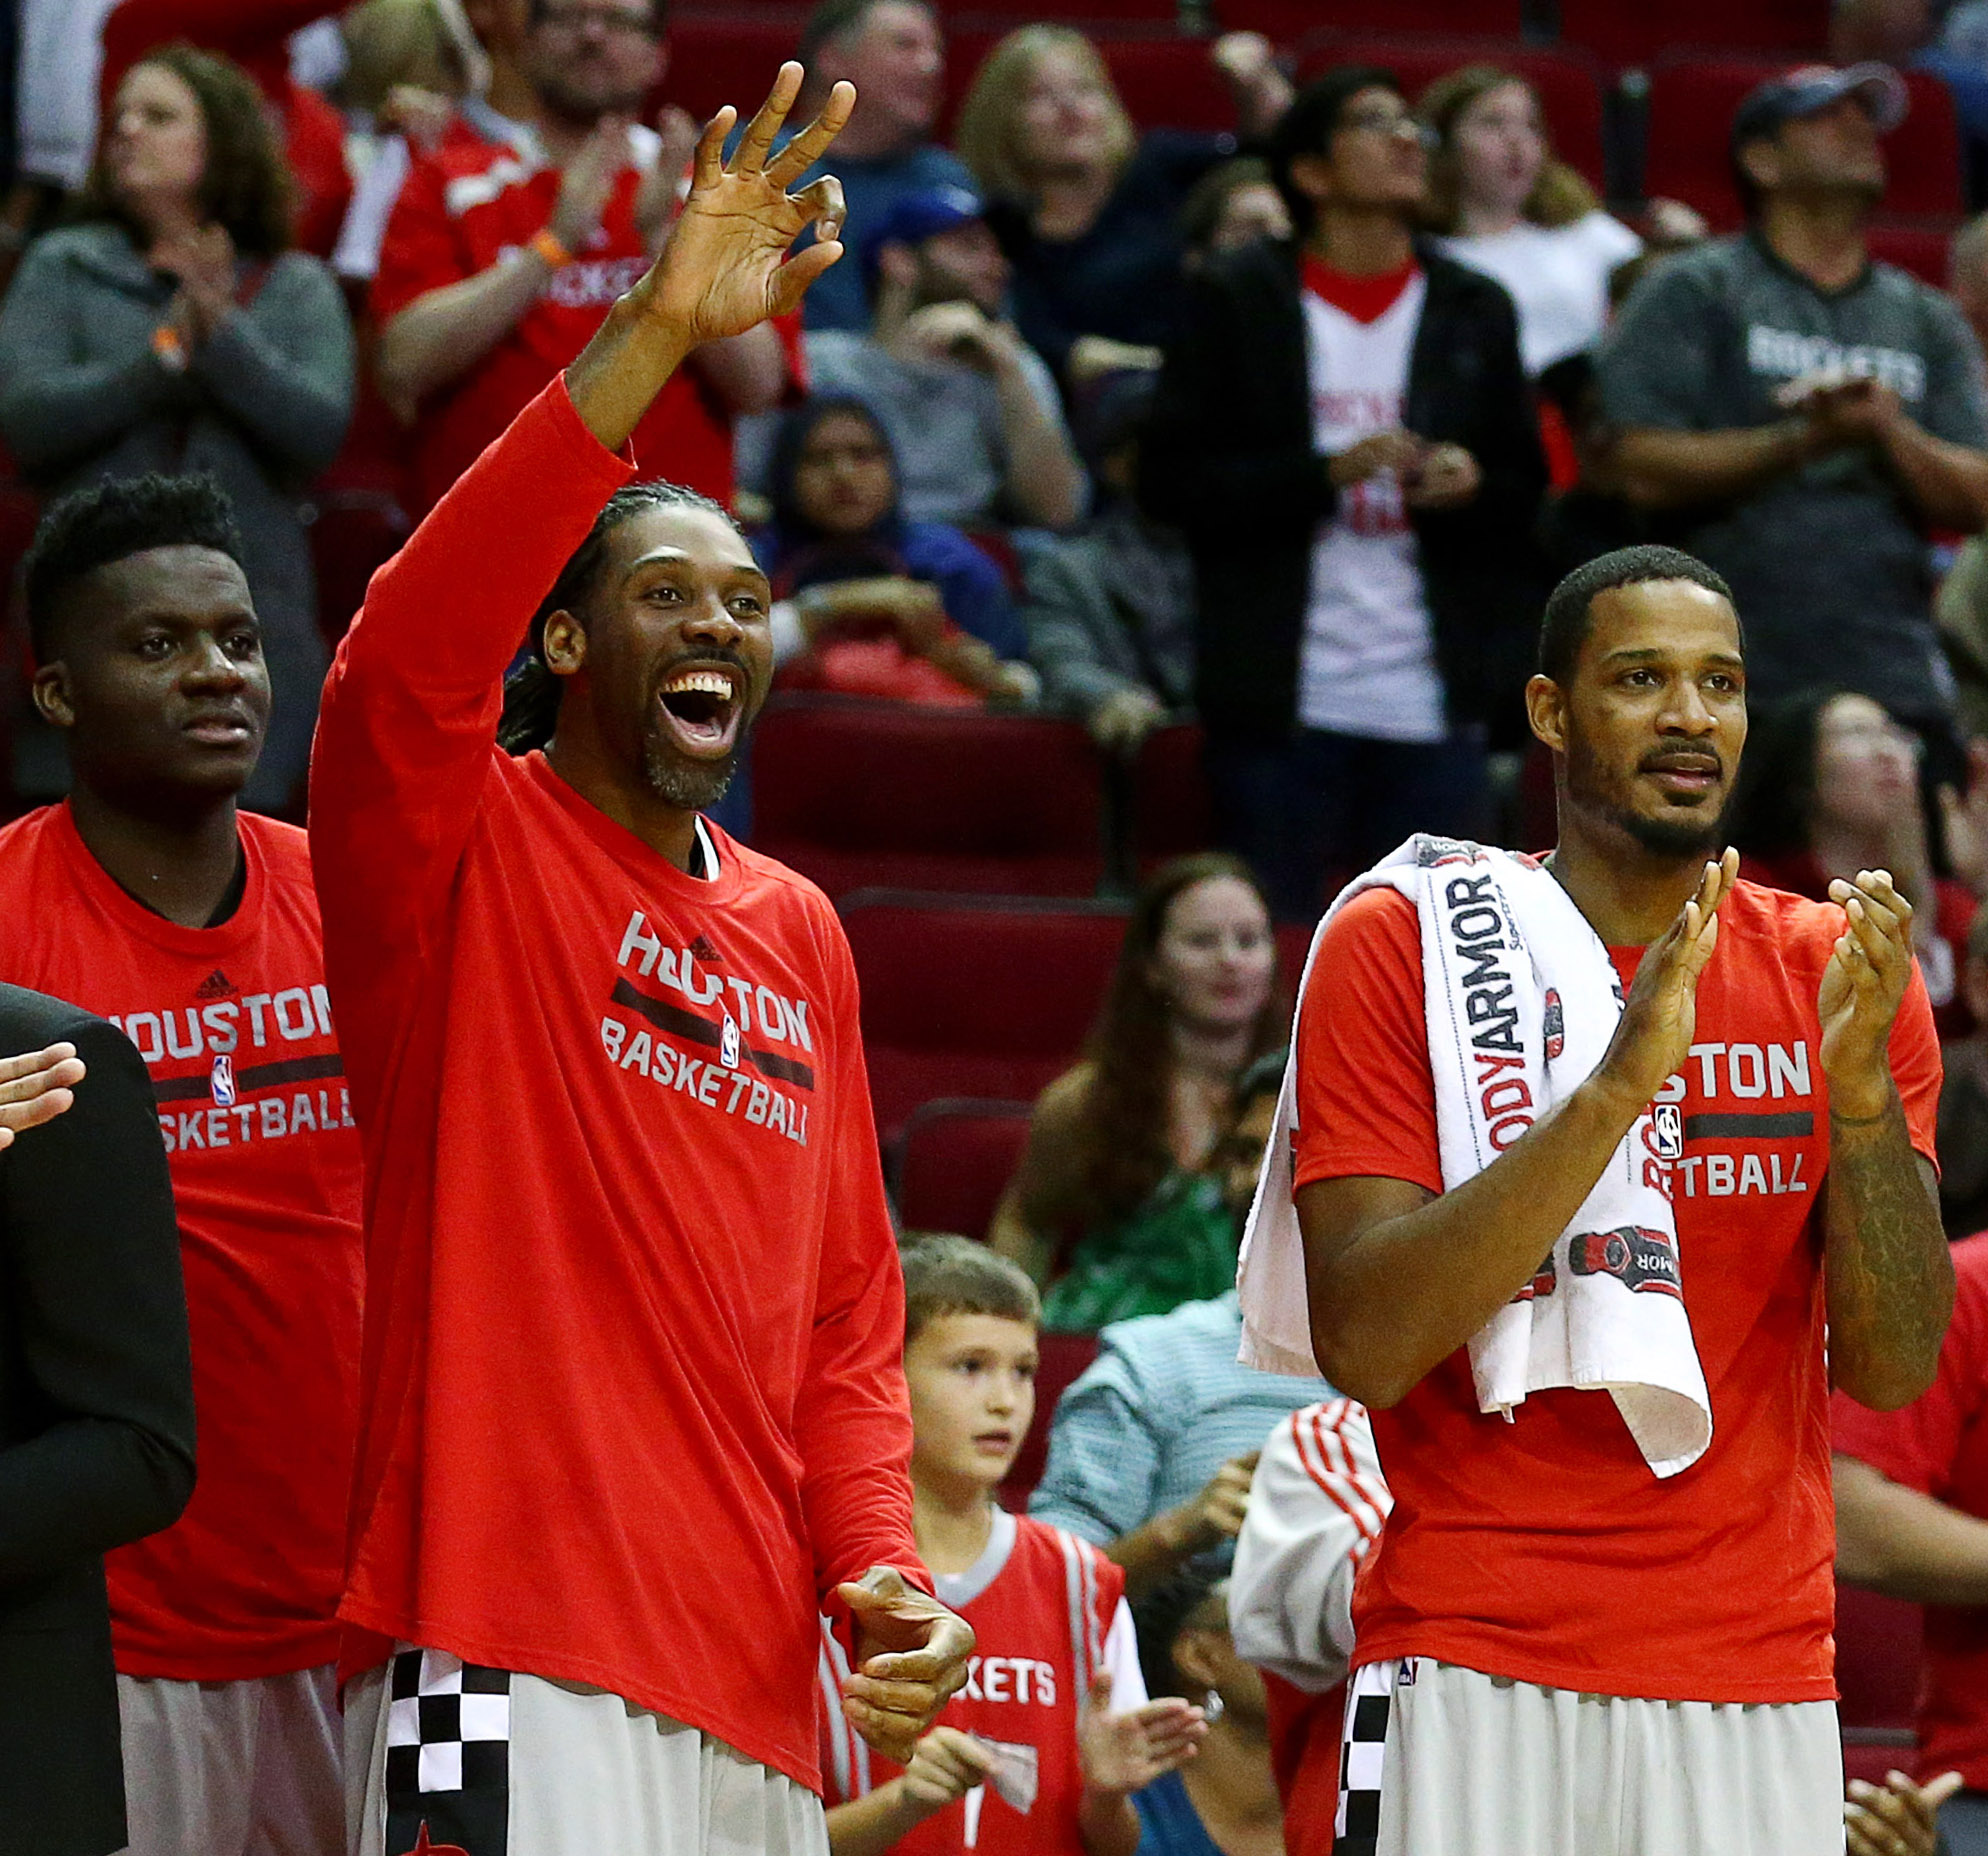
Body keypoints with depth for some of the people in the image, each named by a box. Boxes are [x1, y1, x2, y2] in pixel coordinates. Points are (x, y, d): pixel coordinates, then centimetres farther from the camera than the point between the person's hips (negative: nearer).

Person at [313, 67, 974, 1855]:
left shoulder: (799, 933, 20)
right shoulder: (459, 851, 0)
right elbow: (403, 658, -23)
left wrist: (881, 1573, 5)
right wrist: (654, 337, -29)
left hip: (754, 1693, 7)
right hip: (508, 1665, -7)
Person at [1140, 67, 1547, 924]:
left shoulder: (1474, 310, 14)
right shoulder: (1239, 300, 4)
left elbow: (1528, 493, 17)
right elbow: (1171, 480, -2)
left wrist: (1472, 484, -6)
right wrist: (1327, 474, -13)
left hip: (1435, 710, 3)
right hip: (1282, 702, -3)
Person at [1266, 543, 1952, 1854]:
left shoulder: (1837, 972, 7)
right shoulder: (1400, 949, -1)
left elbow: (1893, 1369, 0)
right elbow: (1366, 1347, -12)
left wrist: (1861, 1084, -15)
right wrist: (1615, 1087, -20)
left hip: (1762, 1694, 3)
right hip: (1475, 1680, -2)